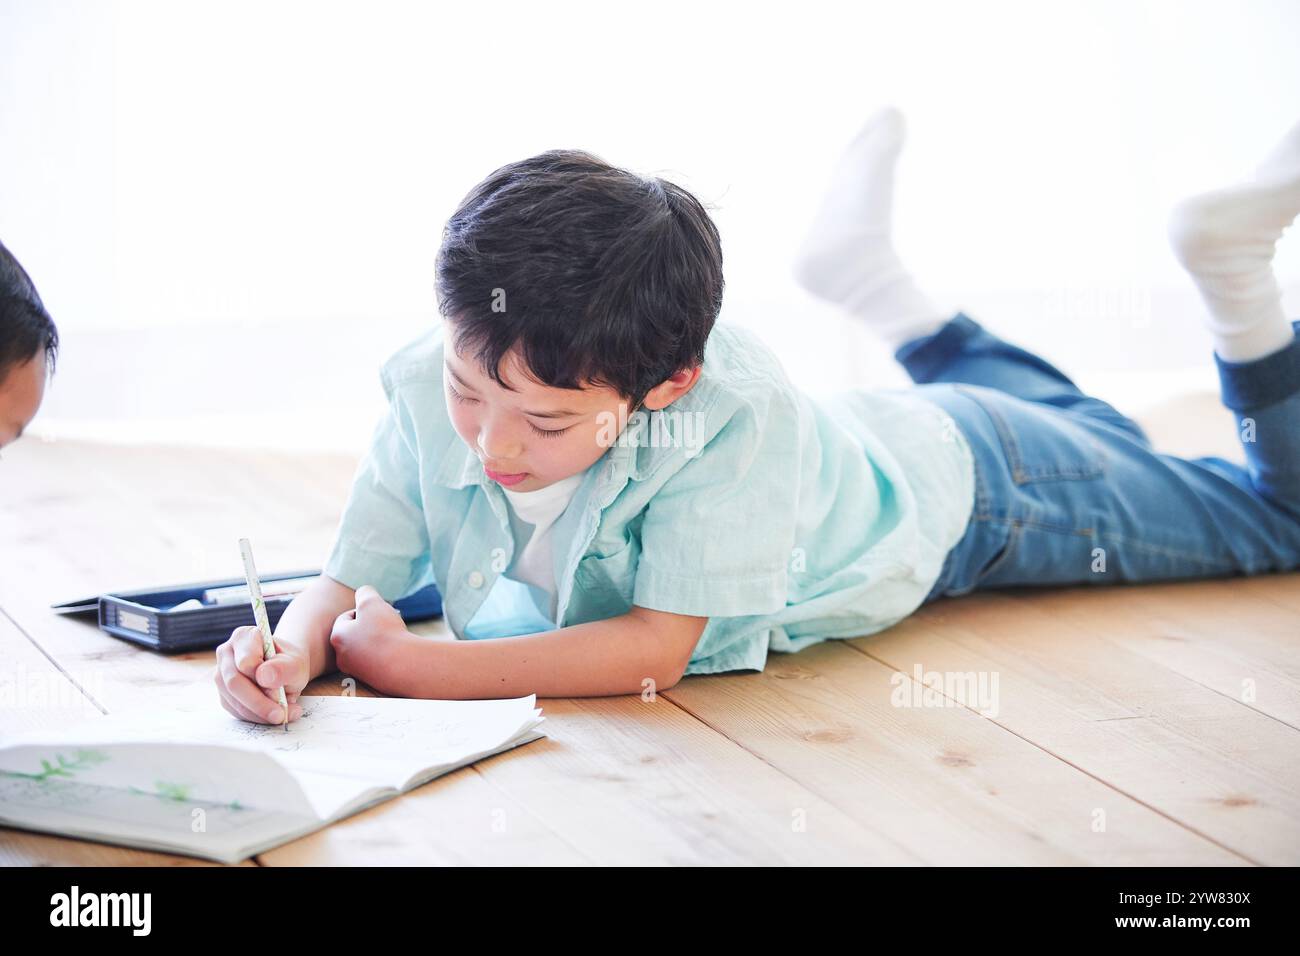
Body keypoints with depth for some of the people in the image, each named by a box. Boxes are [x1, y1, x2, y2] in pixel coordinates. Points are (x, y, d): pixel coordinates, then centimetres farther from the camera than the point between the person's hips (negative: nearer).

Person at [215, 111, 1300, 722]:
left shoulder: (726, 413, -48)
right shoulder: (436, 393, -33)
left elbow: (662, 645, -45)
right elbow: (348, 584, -25)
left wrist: (424, 668, -47)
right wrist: (290, 648, -47)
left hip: (954, 480, -4)